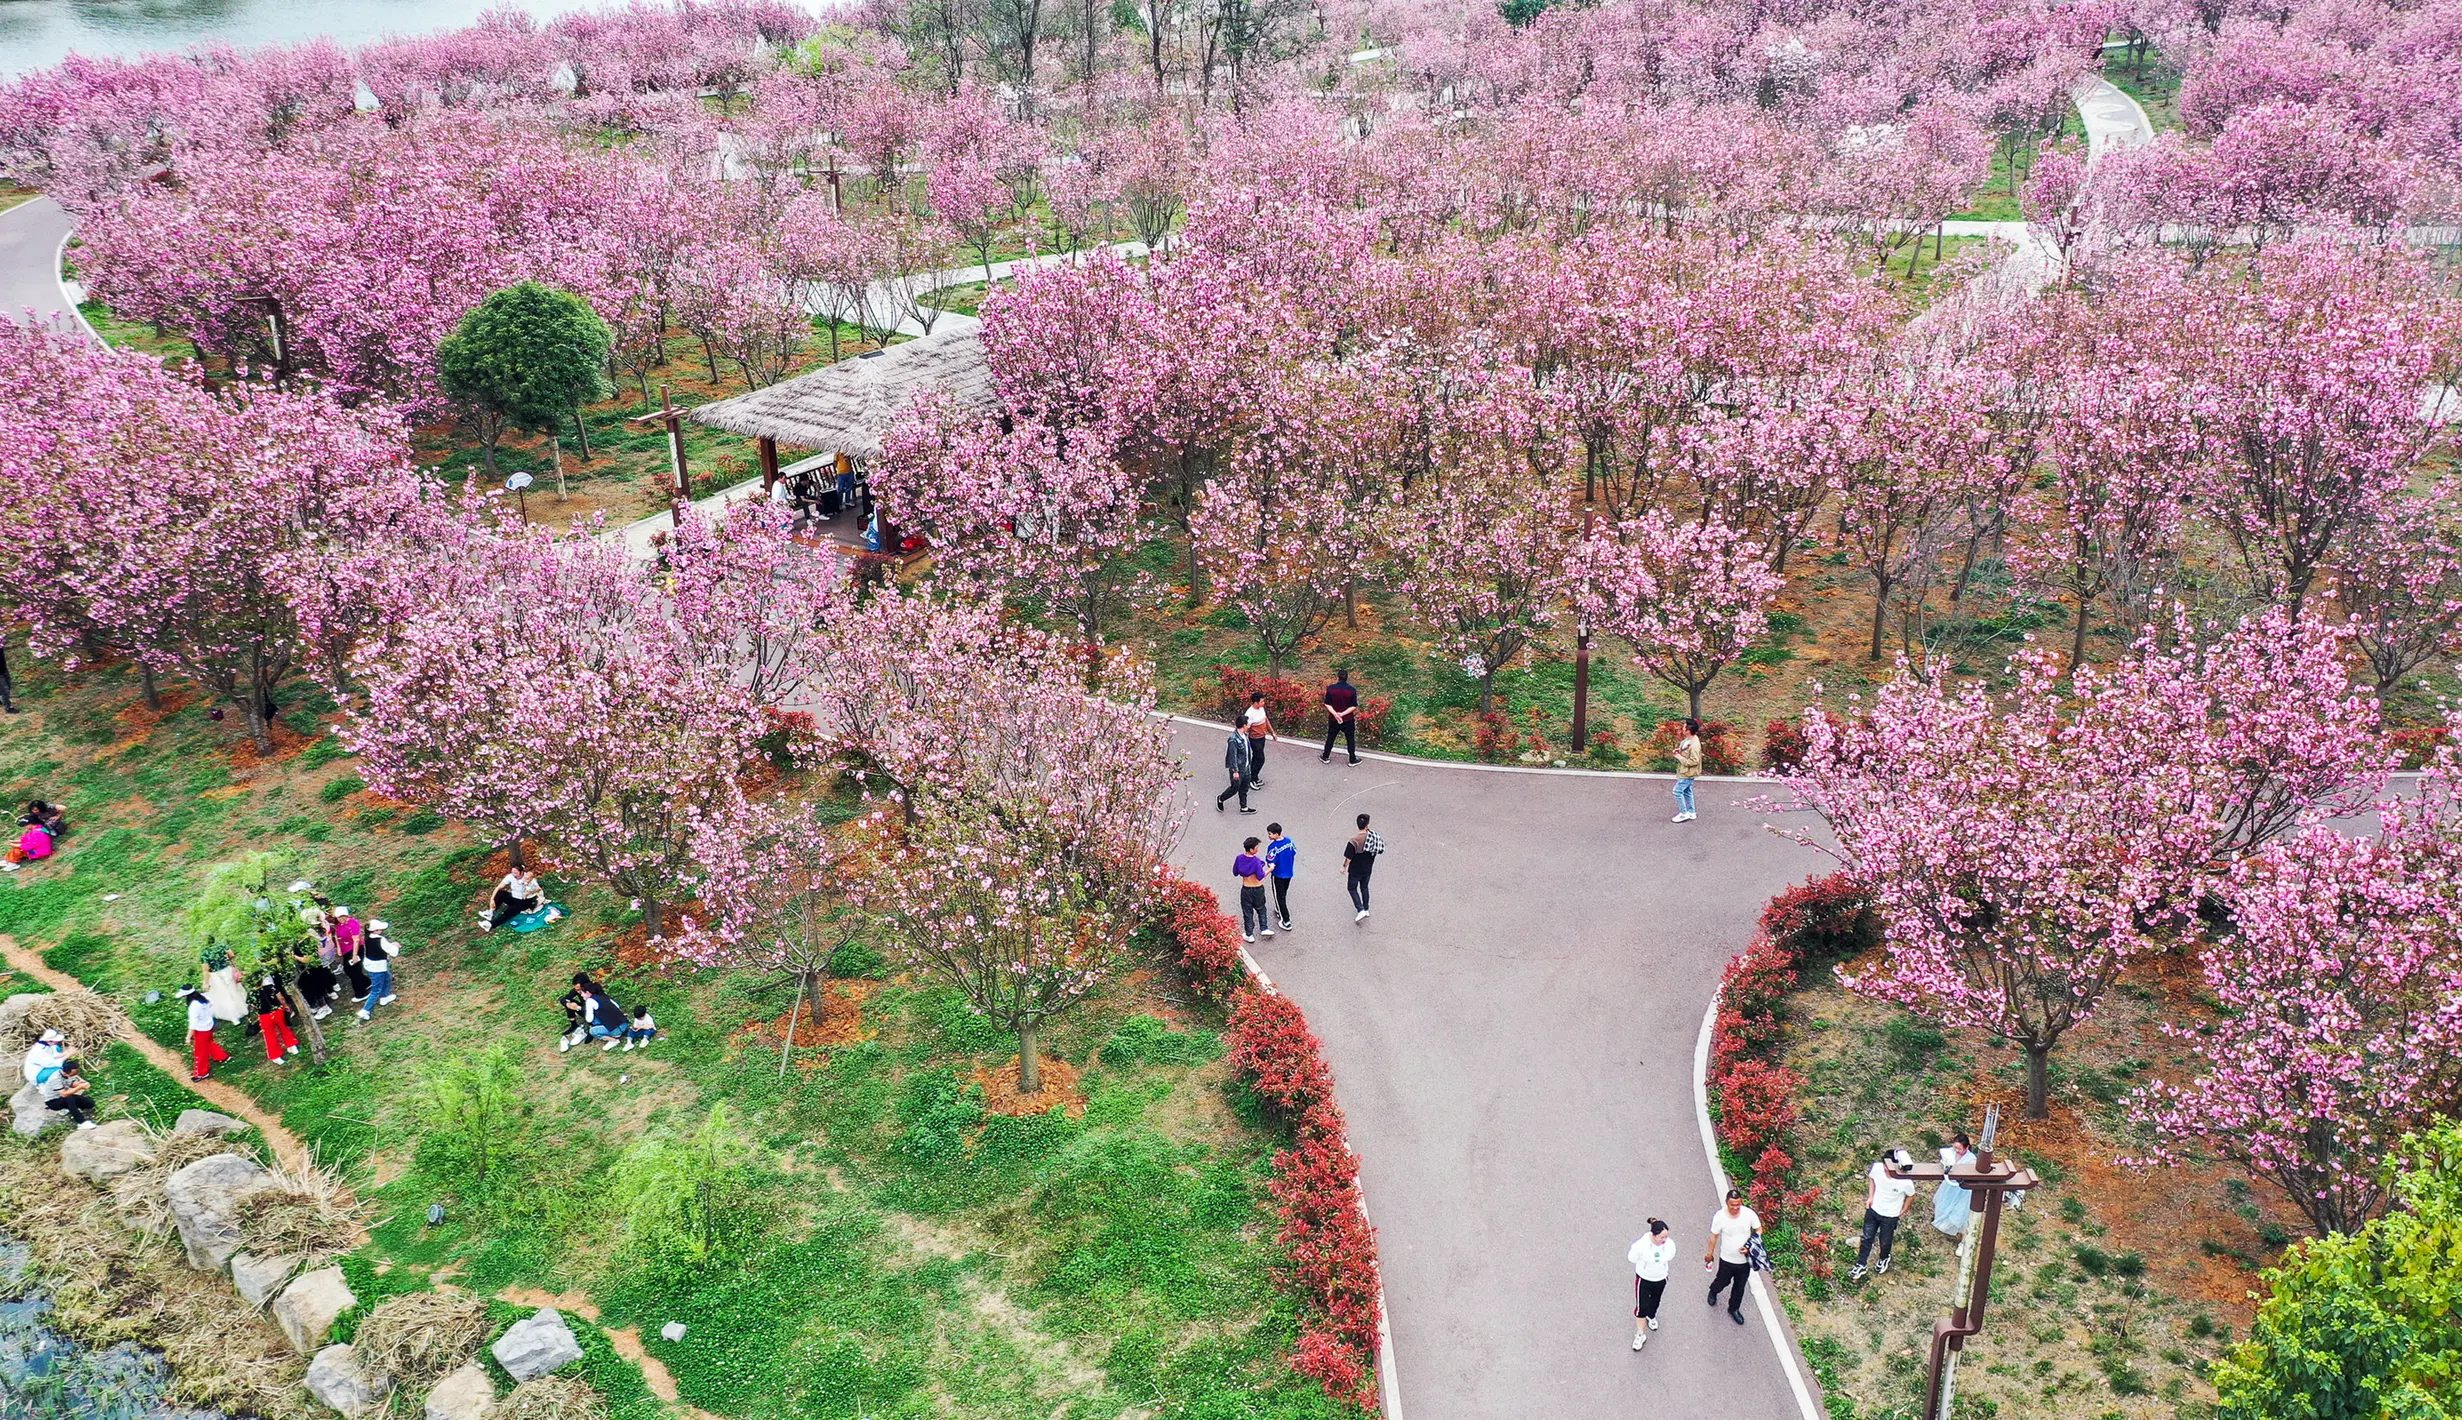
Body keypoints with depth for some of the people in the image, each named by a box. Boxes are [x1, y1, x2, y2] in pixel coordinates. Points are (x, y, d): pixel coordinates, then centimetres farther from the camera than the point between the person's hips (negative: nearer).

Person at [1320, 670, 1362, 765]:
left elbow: (1327, 704, -12)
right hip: (1348, 720, -1)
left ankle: (1325, 757, 29)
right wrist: (1343, 714, -16)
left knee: (1330, 738, 18)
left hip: (1333, 719, 1)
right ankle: (1352, 759, 22)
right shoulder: (1351, 690, -14)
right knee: (1350, 739, 14)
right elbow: (1353, 706, -13)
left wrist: (1335, 714, -18)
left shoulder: (1330, 688, -13)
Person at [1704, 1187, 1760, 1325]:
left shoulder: (1749, 1214, -23)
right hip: (1727, 1259, -1)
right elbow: (1714, 1236, -9)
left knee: (1740, 1287, 21)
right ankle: (1713, 1291, 58)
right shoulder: (1720, 1216, -25)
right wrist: (1709, 1254, 3)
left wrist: (1750, 1245, -20)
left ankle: (1733, 1309, 46)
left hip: (1745, 1260, 1)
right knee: (1723, 1282, 24)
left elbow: (1758, 1230, -5)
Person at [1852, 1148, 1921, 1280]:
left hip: (1890, 1216, -2)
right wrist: (1870, 1196, -5)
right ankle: (1860, 1266, 39)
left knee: (1885, 1242, 23)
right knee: (1867, 1238, 19)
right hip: (1873, 1209, 2)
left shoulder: (1906, 1182, -35)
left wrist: (1904, 1209, 2)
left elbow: (1911, 1195, -10)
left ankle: (1884, 1259, 56)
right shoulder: (1876, 1167, -28)